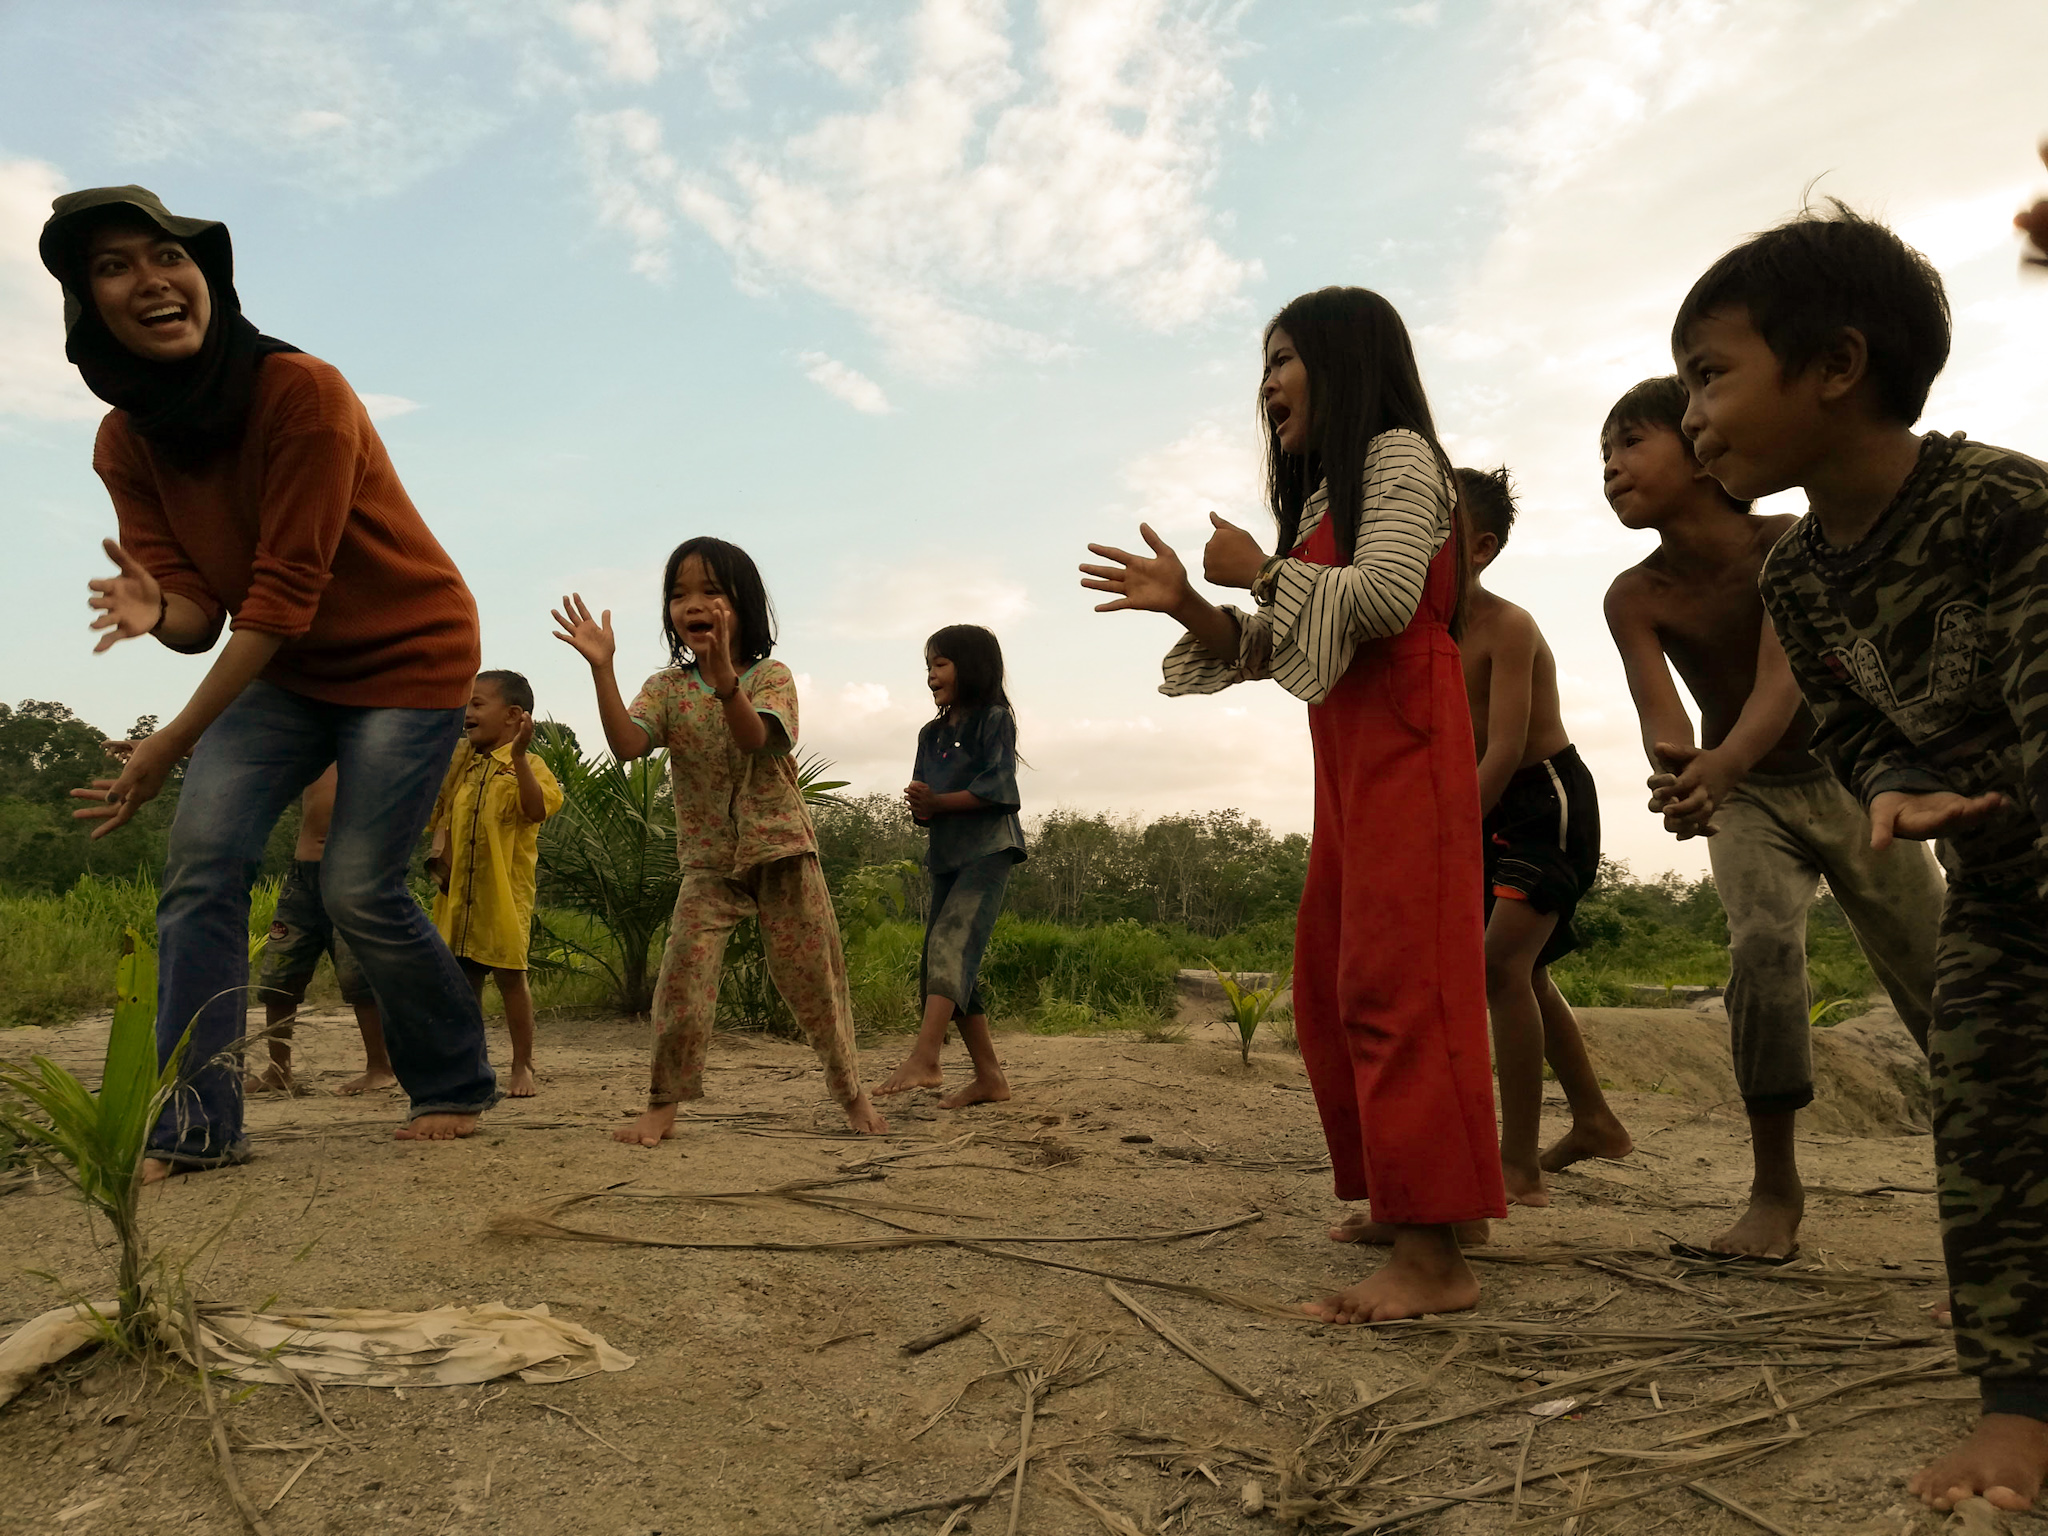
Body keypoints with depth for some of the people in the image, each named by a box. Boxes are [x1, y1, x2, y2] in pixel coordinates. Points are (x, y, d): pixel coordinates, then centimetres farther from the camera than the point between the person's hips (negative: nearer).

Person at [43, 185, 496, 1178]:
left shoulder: (305, 392, -24)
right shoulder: (124, 442, -4)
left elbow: (284, 593, -26)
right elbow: (200, 607, -6)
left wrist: (172, 744, -25)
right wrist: (155, 612, -32)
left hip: (411, 654, -6)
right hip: (287, 667, 6)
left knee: (358, 890, -10)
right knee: (201, 855, -11)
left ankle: (455, 1088, 13)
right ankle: (194, 1127, -5)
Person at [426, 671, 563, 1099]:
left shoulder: (525, 766, -7)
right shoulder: (461, 767, 15)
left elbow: (536, 810, -28)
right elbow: (437, 818, 26)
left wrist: (519, 754, -34)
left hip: (505, 893, -7)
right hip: (459, 895, 7)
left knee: (509, 976, -1)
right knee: (464, 979, 11)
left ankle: (522, 1065, 12)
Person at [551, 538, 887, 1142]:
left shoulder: (770, 676, -5)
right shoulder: (667, 688, 3)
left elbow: (754, 739, -26)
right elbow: (627, 744, -16)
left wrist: (725, 679, -45)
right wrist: (601, 668, -26)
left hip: (782, 847, -1)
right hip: (708, 860, 2)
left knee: (812, 975, 3)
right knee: (683, 972, -13)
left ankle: (851, 1091, 20)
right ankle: (664, 1105, -2)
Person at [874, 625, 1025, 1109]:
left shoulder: (994, 719, -1)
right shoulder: (931, 734, 19)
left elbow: (997, 788, -12)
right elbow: (924, 801, 15)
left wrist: (938, 801, -16)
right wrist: (920, 807, -8)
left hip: (989, 850, -8)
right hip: (946, 855, 8)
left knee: (951, 941, -25)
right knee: (944, 968, 3)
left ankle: (923, 1058, -36)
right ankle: (989, 1077, 9)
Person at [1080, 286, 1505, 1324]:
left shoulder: (1399, 454, 0)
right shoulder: (1322, 496, 26)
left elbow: (1386, 595, -18)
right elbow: (1268, 652, 20)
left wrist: (1263, 570, -7)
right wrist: (1187, 604, 6)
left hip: (1403, 740, -10)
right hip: (1346, 751, 10)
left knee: (1393, 977, -16)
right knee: (1332, 981, 9)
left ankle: (1434, 1257, -16)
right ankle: (1403, 1200, 19)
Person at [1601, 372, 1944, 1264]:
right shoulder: (1634, 598, -13)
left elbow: (1783, 676, -35)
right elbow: (1661, 713, -28)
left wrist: (1718, 767, -54)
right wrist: (1676, 774, -52)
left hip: (1849, 784, 0)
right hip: (1748, 799, 1)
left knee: (1935, 976, -1)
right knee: (1762, 942, -24)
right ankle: (1776, 1190, -16)